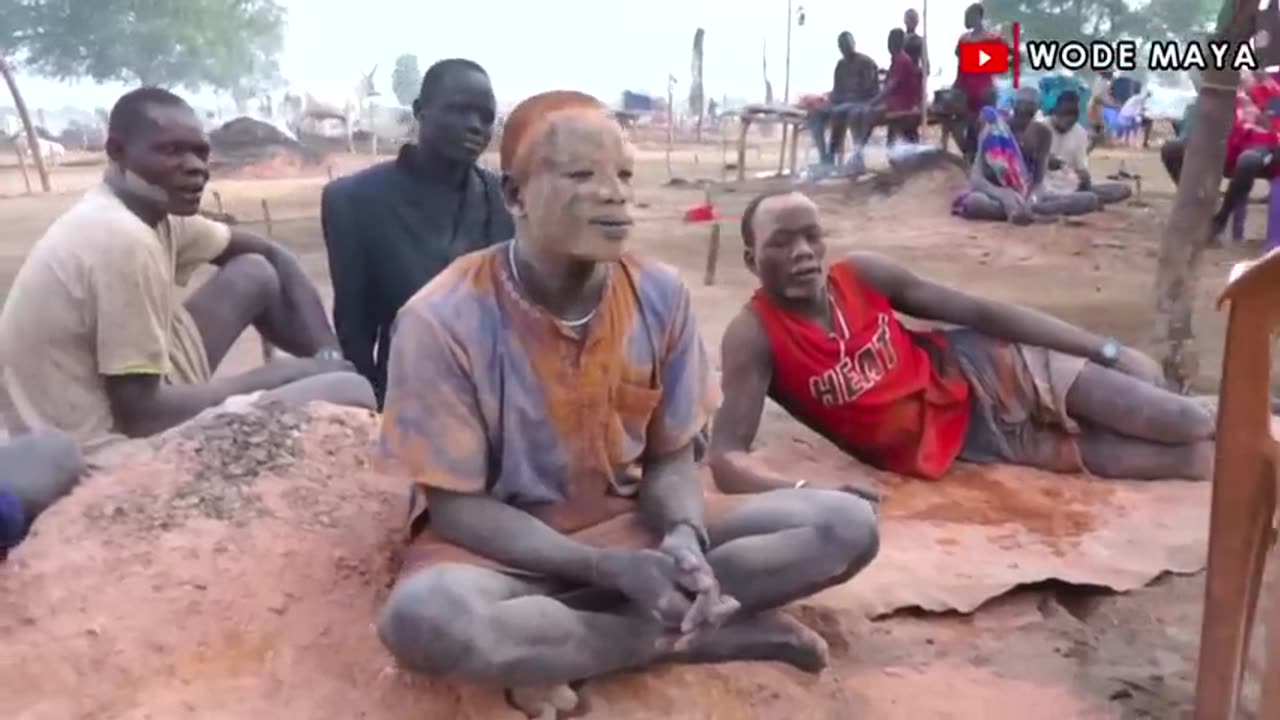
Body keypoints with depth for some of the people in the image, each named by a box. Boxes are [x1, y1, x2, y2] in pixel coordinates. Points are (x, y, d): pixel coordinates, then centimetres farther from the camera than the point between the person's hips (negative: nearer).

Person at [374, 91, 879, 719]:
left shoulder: (660, 294, -8)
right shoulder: (443, 320, -19)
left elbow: (670, 457, 0)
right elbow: (455, 507, -15)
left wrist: (683, 538, -24)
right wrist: (612, 569, -26)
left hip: (630, 524, 4)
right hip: (502, 547, -3)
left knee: (848, 525, -11)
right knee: (424, 617, -40)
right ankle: (693, 637, -17)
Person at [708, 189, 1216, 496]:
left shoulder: (862, 274, -13)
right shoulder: (753, 336, -24)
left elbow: (981, 311, -4)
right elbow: (727, 458, -31)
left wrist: (1105, 349, -3)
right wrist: (802, 488, -52)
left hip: (975, 369, 3)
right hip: (943, 444, -3)